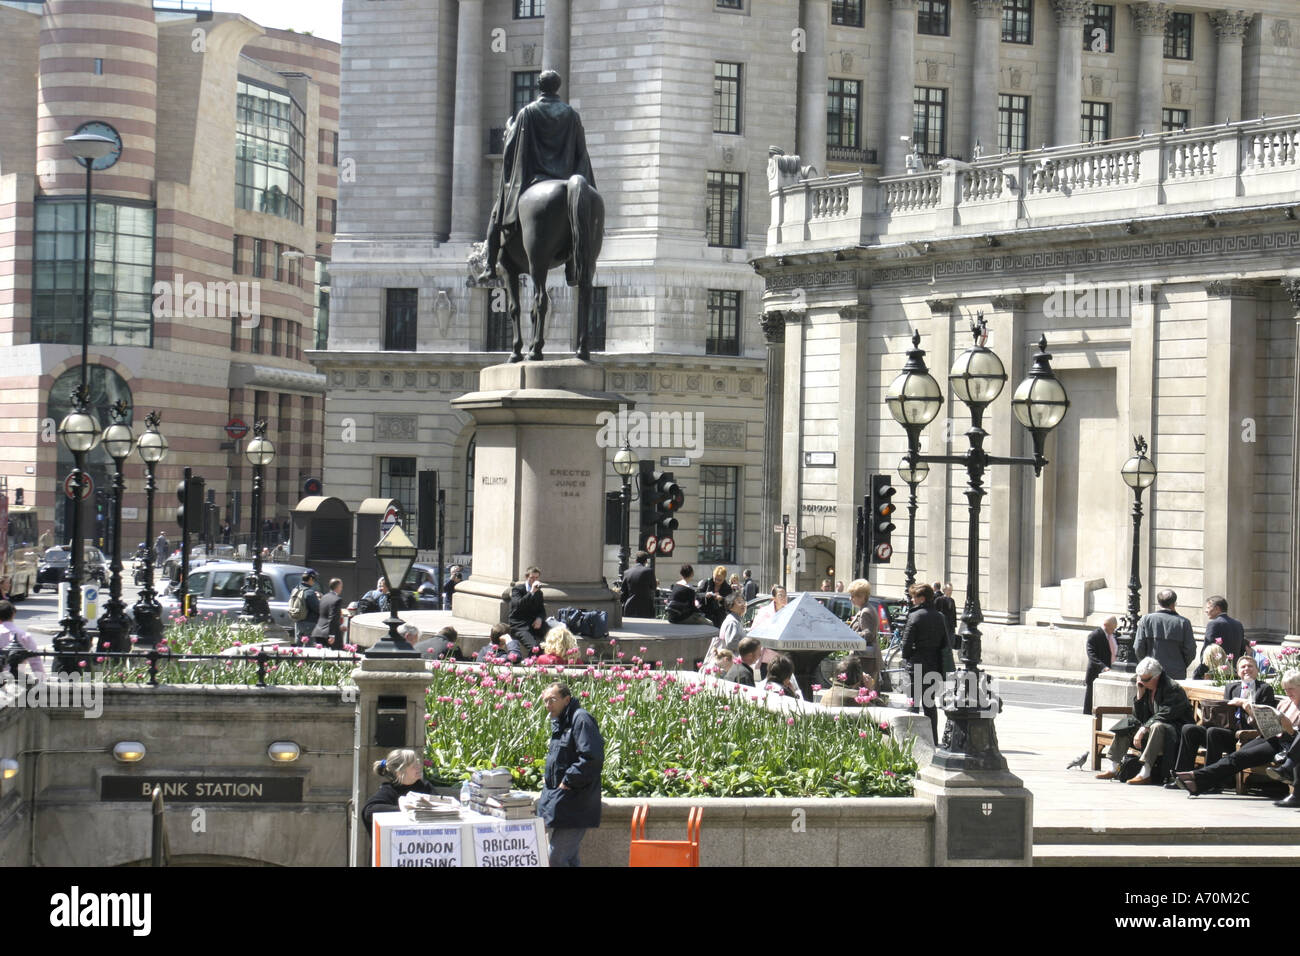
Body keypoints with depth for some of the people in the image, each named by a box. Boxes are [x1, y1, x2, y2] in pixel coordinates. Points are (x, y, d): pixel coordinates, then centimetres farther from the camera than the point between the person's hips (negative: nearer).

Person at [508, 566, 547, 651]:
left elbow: (542, 611, 18)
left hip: (534, 624, 6)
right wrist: (531, 592, -23)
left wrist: (539, 618, -6)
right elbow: (518, 605, -17)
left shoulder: (539, 593, 19)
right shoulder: (517, 589, 1)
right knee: (534, 647, -33)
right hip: (519, 626, -6)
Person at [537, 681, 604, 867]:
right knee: (568, 860, 14)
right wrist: (550, 778, 15)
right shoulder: (559, 723, 18)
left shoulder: (581, 720, -14)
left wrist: (568, 781, -18)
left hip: (574, 807, -10)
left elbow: (592, 758, -24)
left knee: (555, 859, -13)